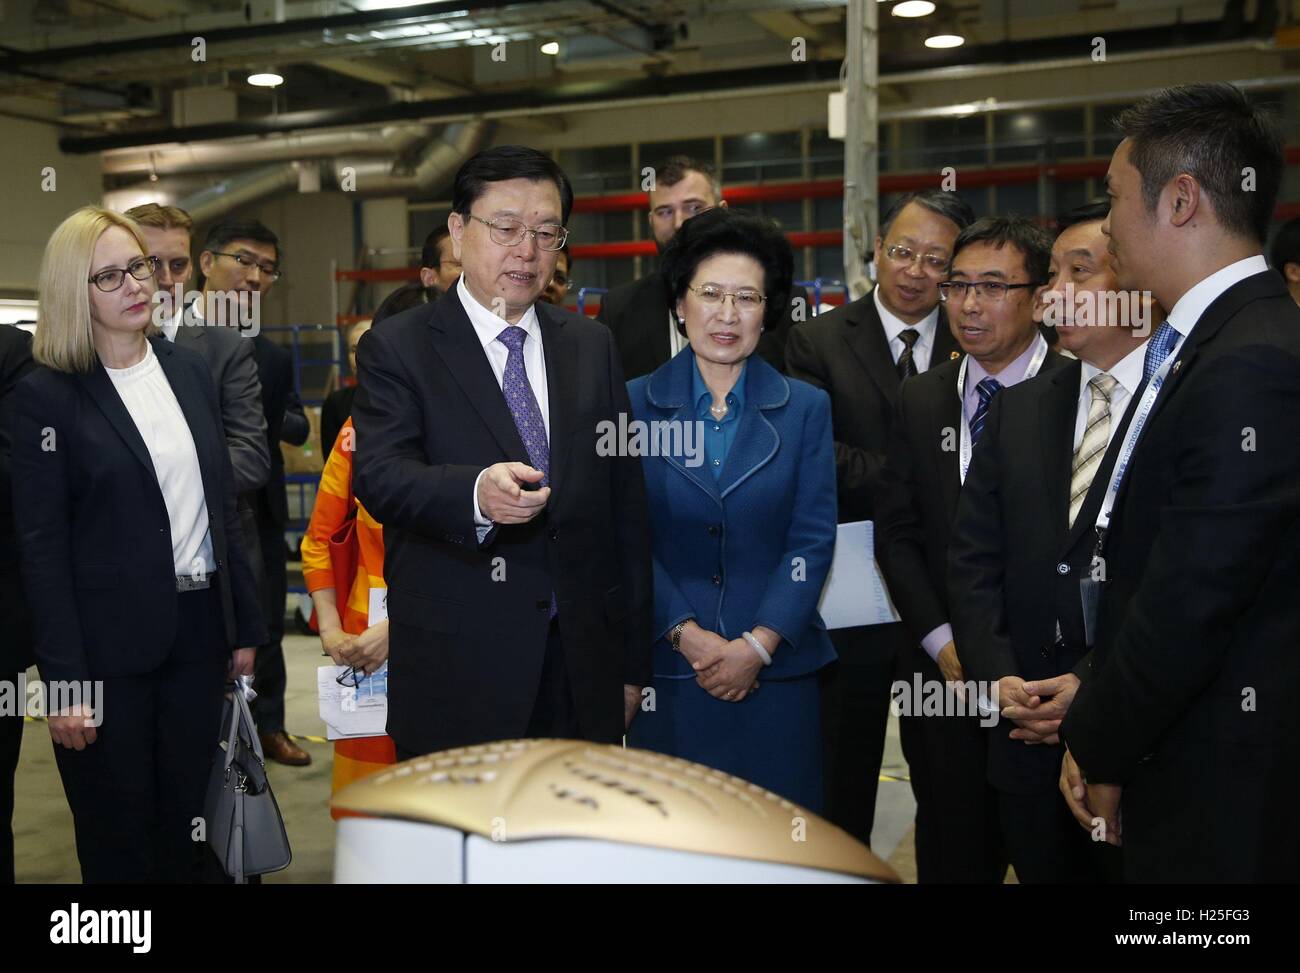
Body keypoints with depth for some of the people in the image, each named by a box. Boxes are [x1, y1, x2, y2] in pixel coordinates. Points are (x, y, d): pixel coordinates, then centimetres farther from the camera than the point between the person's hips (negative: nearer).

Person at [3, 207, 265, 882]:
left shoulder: (188, 370, 8)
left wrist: (245, 625, 10)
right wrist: (64, 682, -13)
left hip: (198, 630, 4)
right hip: (110, 646, -4)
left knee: (182, 826, 14)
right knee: (117, 841, 10)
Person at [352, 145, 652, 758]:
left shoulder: (592, 346, 11)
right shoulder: (396, 348, -1)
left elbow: (625, 505, 11)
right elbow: (378, 475, -15)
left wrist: (633, 663, 9)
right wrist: (476, 494, -36)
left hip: (583, 667, 4)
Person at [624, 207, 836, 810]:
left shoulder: (806, 409, 6)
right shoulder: (635, 405, 3)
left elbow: (813, 540, 0)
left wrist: (757, 646, -10)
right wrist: (687, 635, -11)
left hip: (776, 671, 1)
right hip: (667, 672, 0)